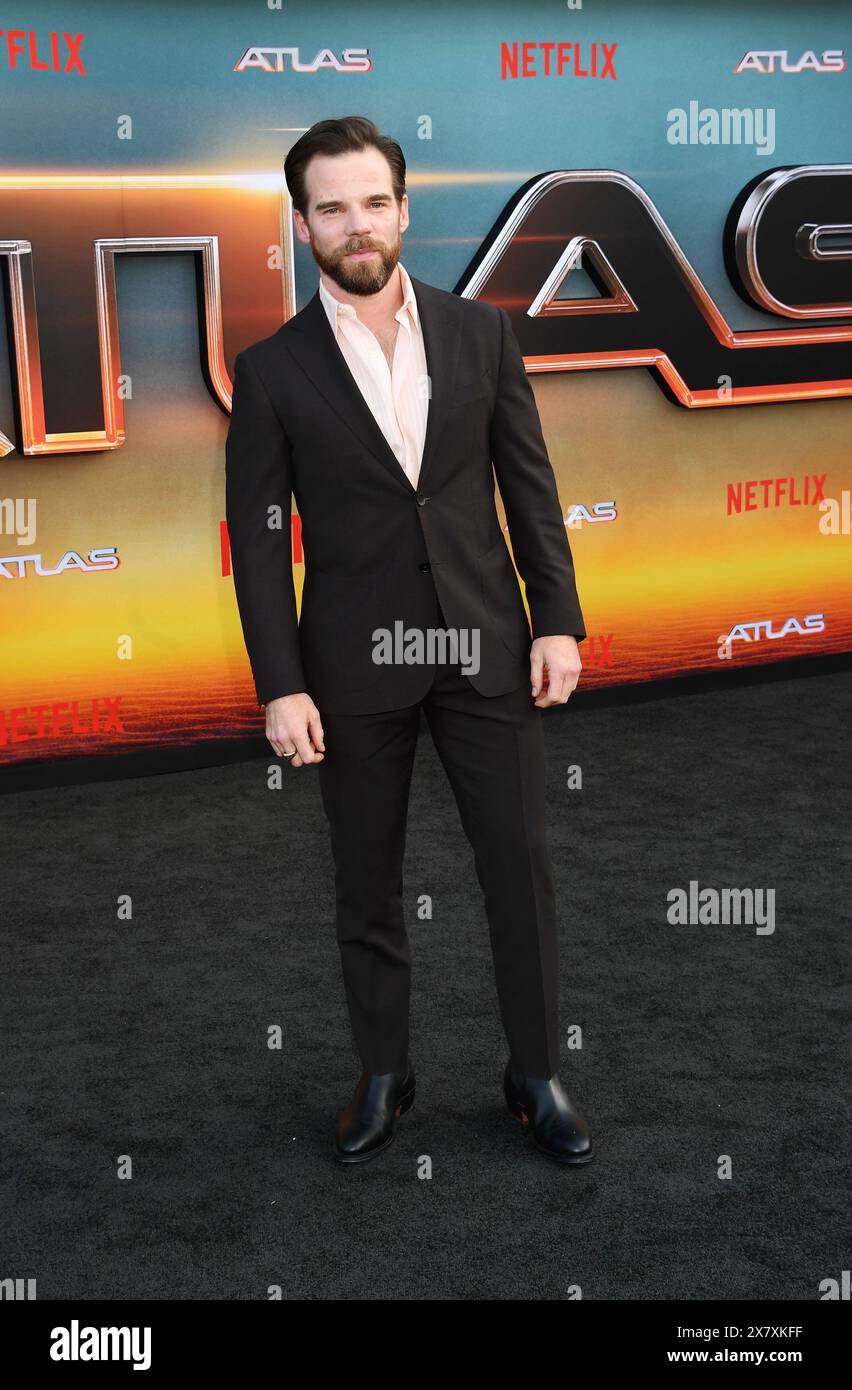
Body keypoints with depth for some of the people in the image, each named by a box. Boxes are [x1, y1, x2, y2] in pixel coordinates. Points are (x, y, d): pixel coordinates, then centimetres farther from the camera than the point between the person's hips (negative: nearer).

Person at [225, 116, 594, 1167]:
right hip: (354, 665, -1)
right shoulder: (273, 370, -2)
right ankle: (383, 1076, 29)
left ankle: (535, 1077, 23)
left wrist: (557, 620, -3)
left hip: (485, 647, 1)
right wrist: (280, 686, -8)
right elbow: (259, 538, -3)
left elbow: (531, 486, 5)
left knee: (520, 866, 6)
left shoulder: (480, 332, 3)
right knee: (366, 884, 11)